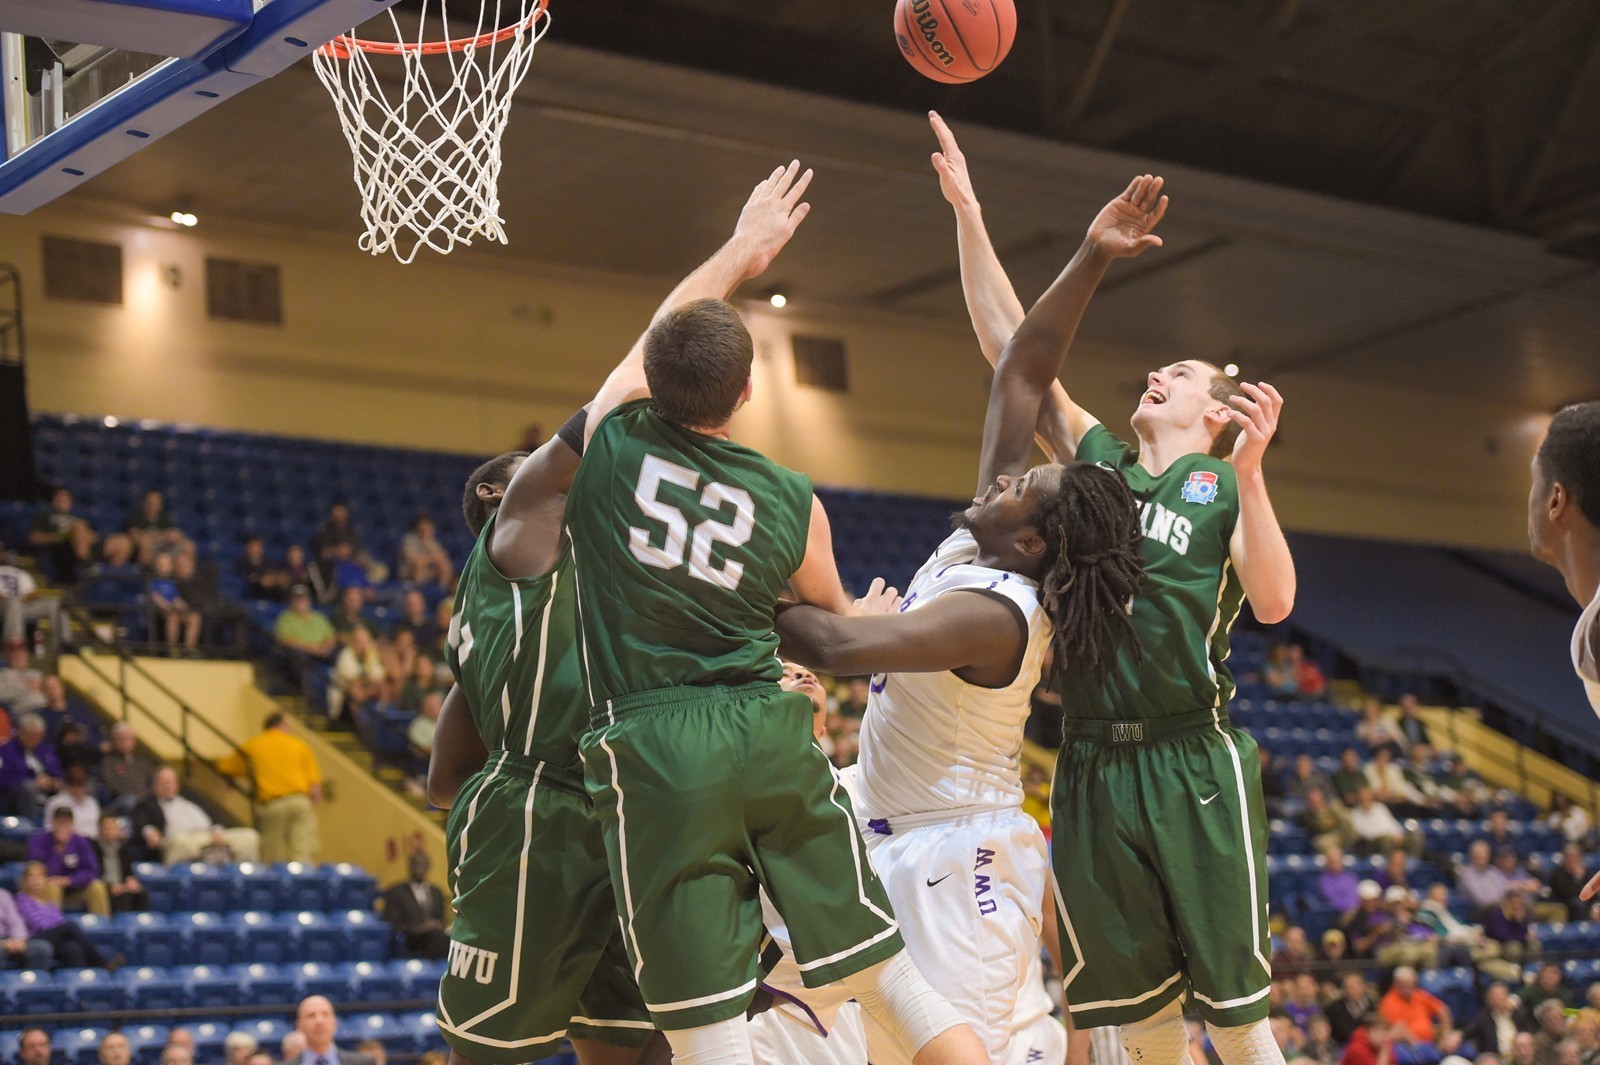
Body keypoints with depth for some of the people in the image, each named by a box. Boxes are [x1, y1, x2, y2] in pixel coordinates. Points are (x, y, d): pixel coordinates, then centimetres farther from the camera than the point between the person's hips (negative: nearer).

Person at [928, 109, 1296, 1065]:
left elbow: (1274, 602, -11)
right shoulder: (1096, 459, 15)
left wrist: (1248, 474, -21)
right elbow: (1009, 342, 13)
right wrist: (967, 210, 9)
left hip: (1193, 763, -4)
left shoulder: (1224, 486, 4)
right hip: (1094, 765, 4)